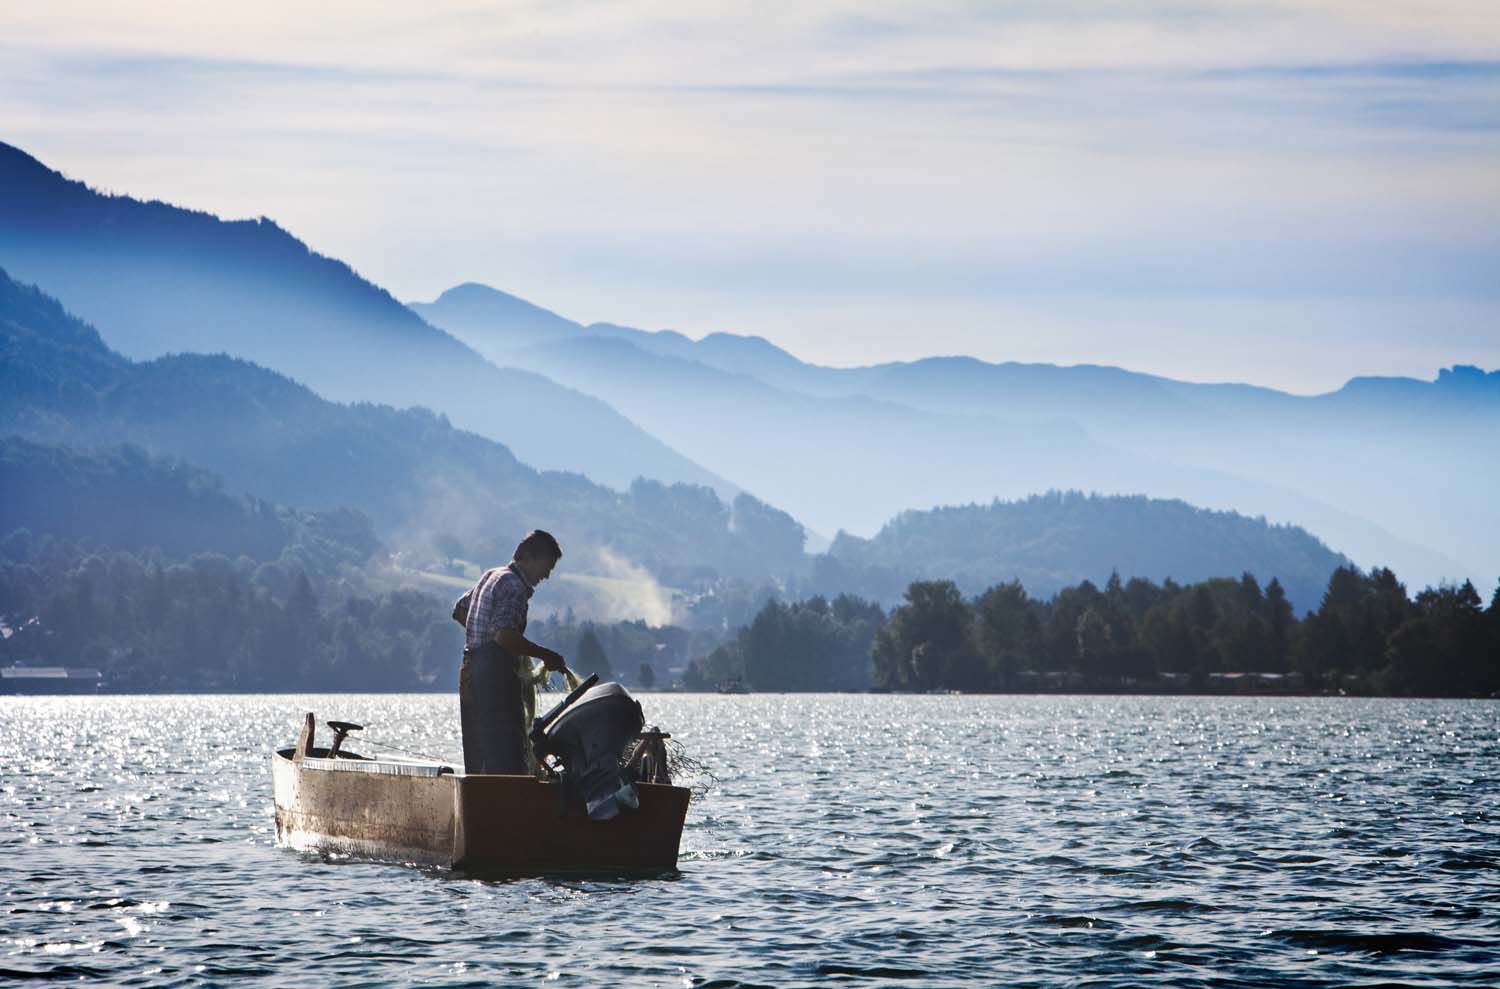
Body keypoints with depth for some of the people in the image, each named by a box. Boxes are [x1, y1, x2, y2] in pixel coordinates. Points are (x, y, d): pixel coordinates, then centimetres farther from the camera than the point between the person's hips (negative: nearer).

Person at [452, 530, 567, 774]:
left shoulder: (490, 575, 18)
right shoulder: (514, 586, -12)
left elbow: (459, 610, 30)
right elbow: (504, 635, -25)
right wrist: (546, 655, -17)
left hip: (470, 670, 10)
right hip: (495, 673, -10)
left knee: (478, 759, 11)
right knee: (506, 757, -12)